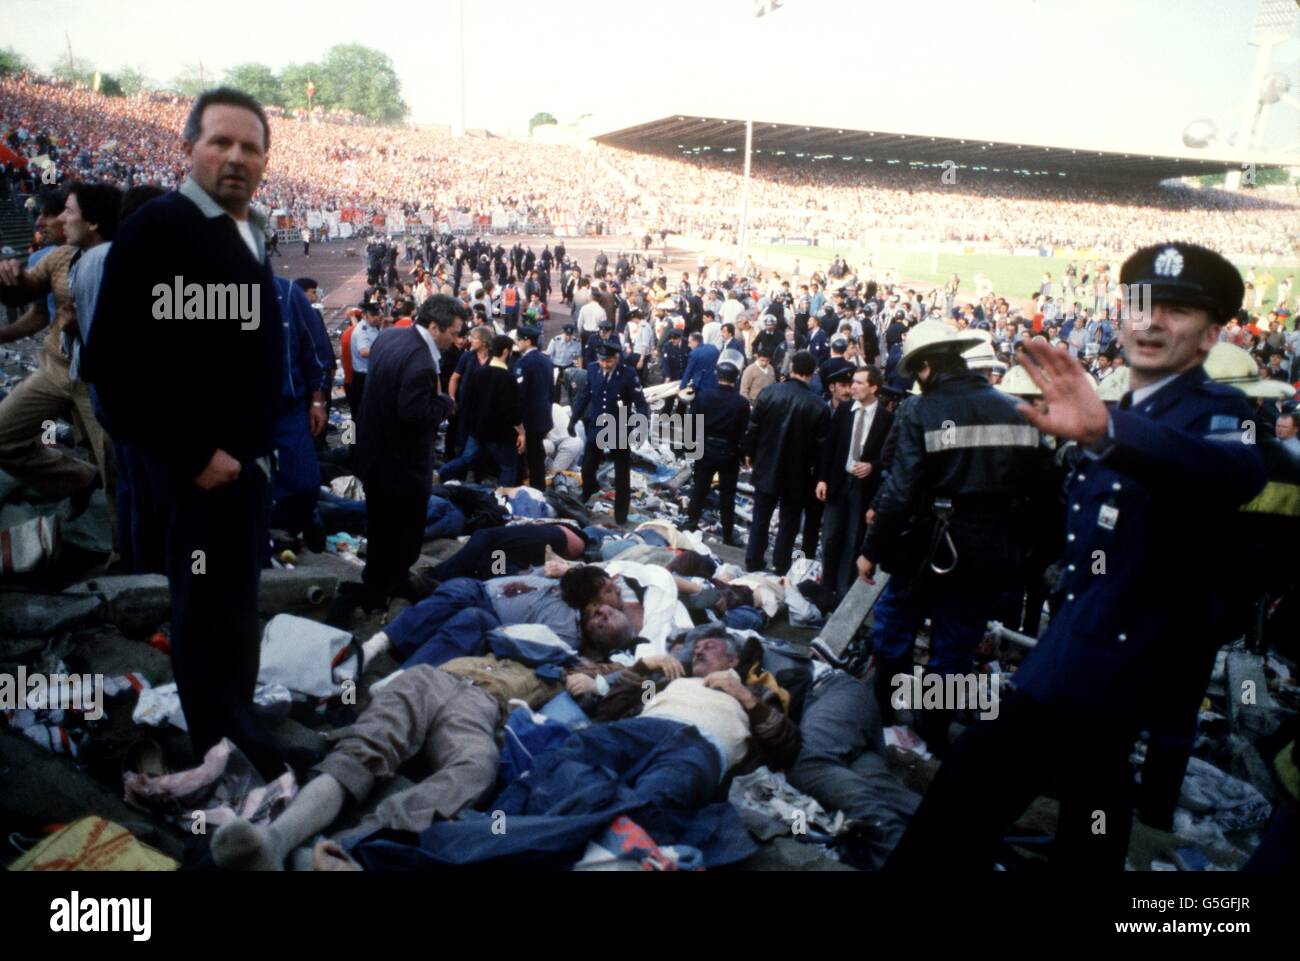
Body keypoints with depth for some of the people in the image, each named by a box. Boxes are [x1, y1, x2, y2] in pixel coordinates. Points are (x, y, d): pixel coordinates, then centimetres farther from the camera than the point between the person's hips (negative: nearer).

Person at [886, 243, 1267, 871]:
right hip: (1096, 650, 10)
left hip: (1117, 655, -10)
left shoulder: (1213, 410, -16)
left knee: (974, 786, -14)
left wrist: (1105, 432, -57)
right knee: (1092, 786, 26)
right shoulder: (1127, 415, 13)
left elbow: (1241, 472, -42)